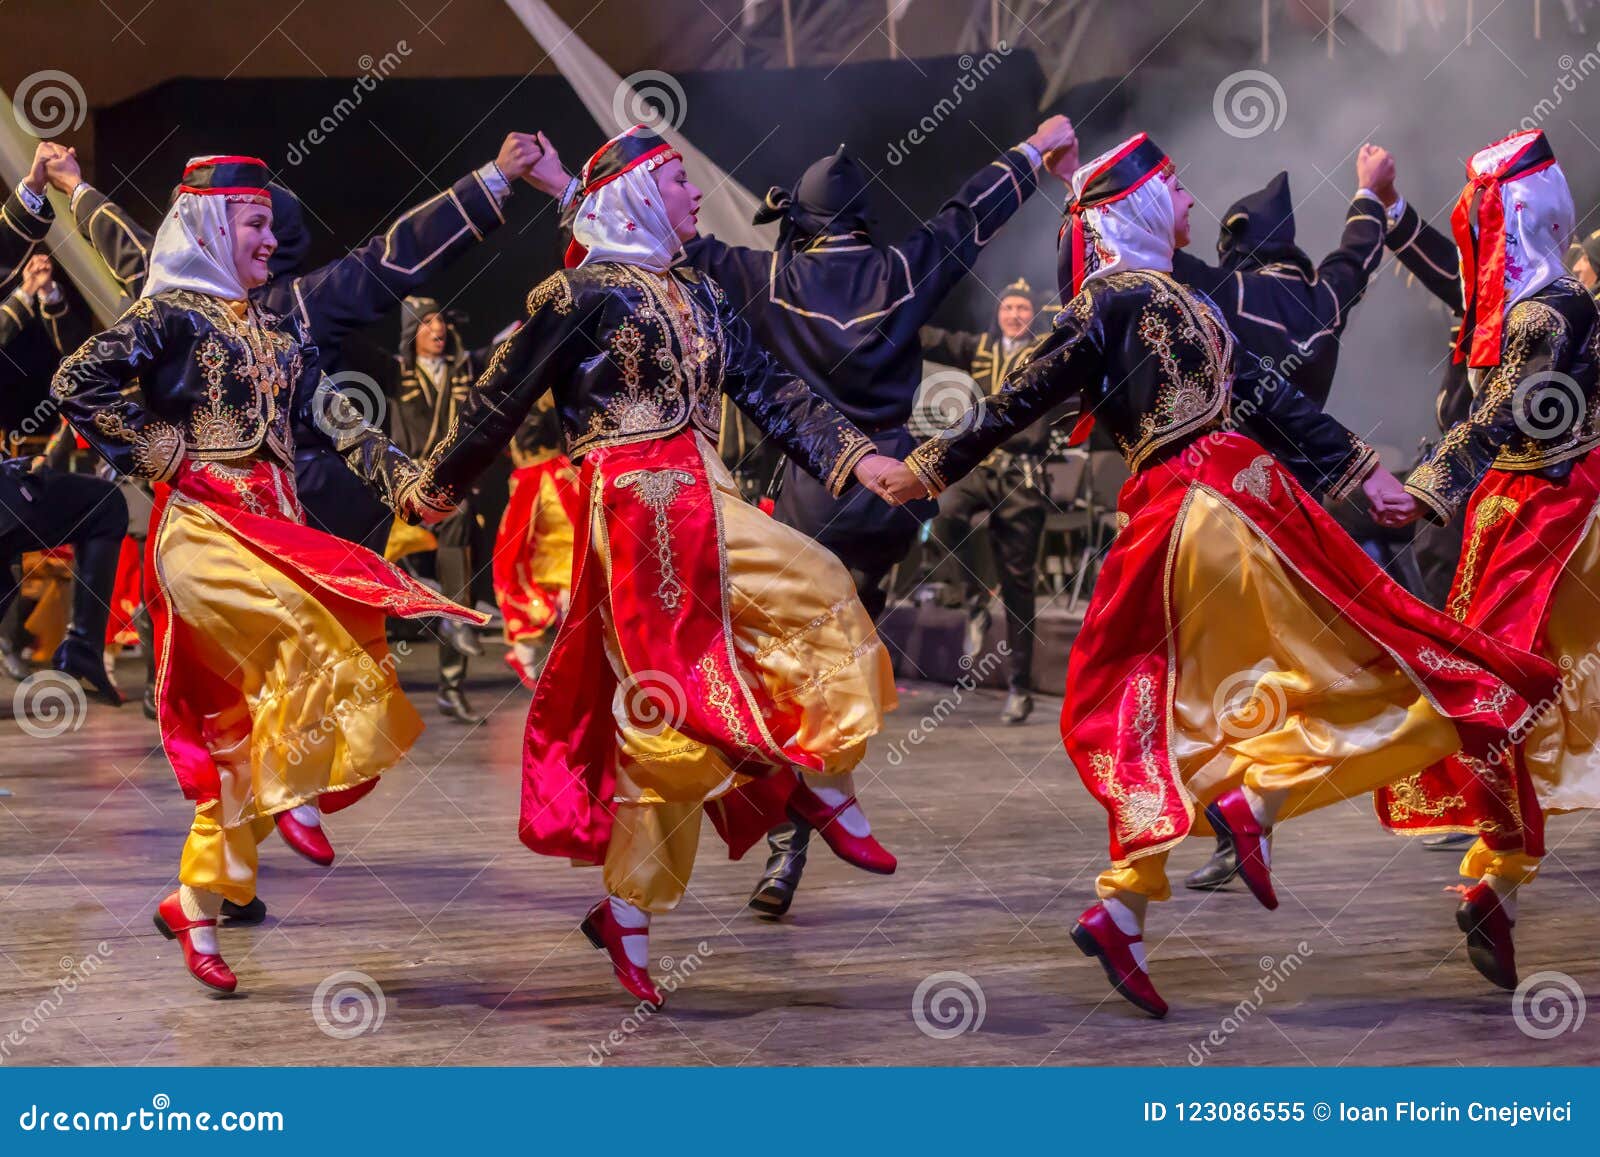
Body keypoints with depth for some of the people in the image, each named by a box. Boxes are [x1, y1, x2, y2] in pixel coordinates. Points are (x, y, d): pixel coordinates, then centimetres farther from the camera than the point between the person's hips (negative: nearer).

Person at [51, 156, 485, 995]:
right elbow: (78, 385, -12)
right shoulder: (170, 315, -2)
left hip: (274, 528, 7)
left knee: (242, 726, 3)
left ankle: (197, 903, 10)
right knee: (306, 627, -30)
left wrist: (407, 479, 1)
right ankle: (297, 795, -15)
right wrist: (166, 456, -11)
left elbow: (330, 419, 14)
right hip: (203, 525, -7)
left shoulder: (275, 332, 20)